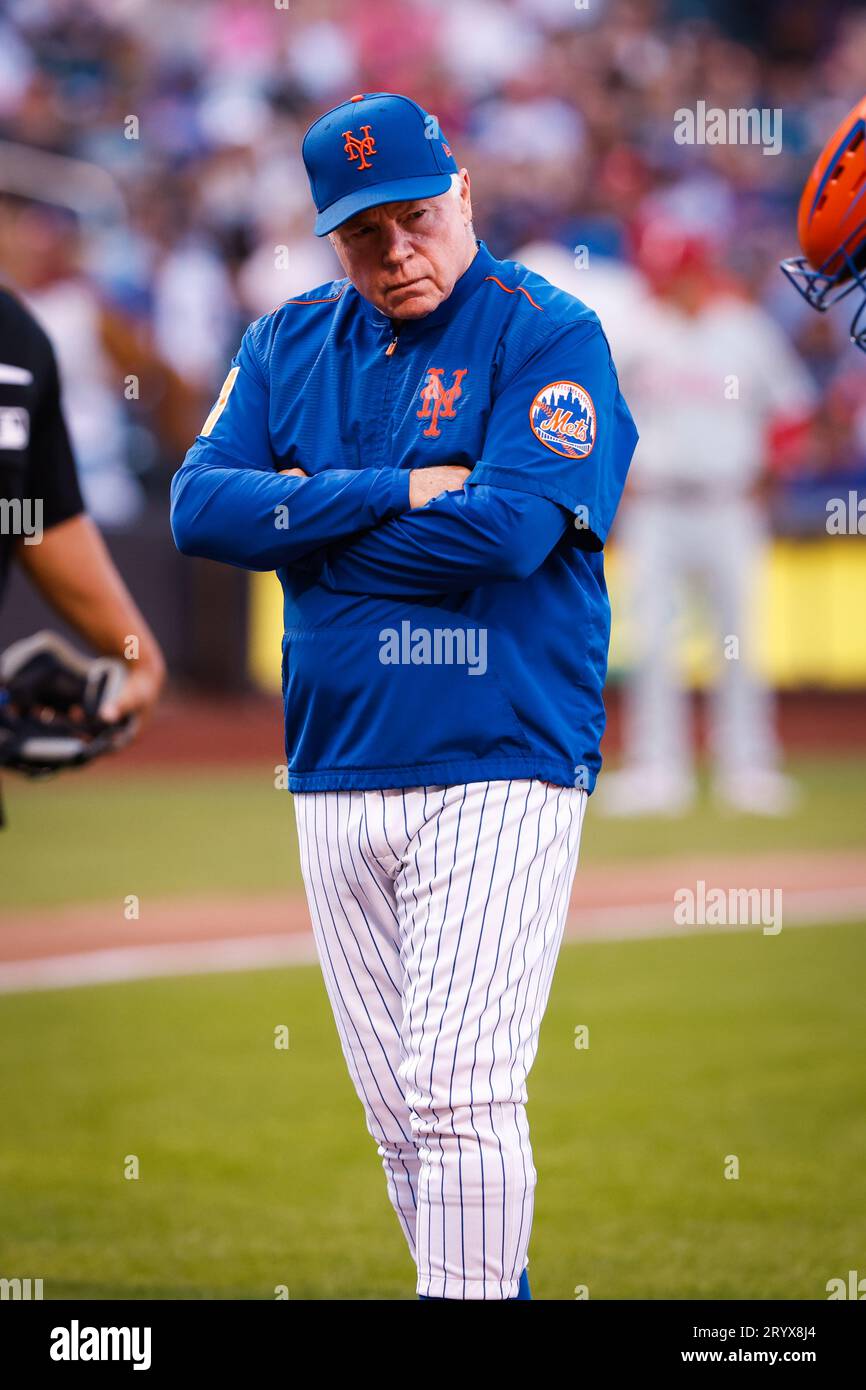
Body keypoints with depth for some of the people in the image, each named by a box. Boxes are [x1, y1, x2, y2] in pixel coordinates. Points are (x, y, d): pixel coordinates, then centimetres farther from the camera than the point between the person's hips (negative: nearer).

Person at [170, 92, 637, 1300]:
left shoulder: (548, 336, -5)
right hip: (334, 778, 6)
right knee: (397, 1108, 9)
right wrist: (395, 494, -13)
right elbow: (202, 506, -2)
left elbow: (509, 529, -19)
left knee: (459, 1092, -13)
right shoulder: (289, 344, 11)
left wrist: (306, 533, -8)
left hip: (500, 770, -6)